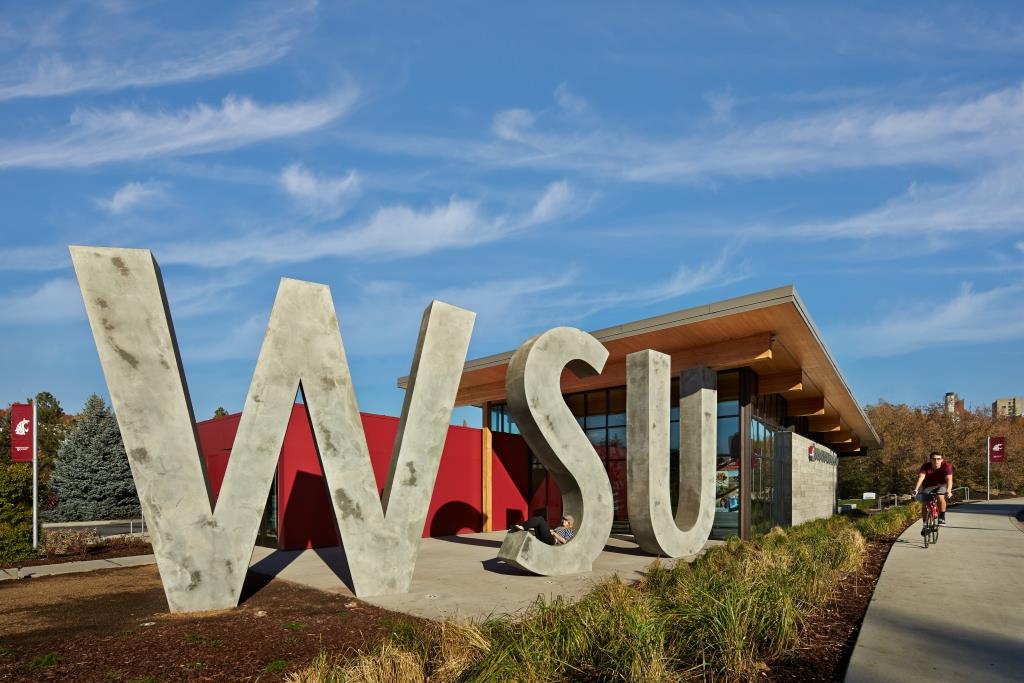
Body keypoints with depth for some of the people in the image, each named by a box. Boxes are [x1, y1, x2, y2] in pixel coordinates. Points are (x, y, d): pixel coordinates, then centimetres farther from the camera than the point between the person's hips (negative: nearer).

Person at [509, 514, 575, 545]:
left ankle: (521, 527, -32)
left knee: (540, 519, -19)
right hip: (542, 539, 8)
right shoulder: (559, 528, 37)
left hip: (551, 540, -8)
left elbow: (564, 541, -4)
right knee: (536, 519, -5)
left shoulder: (570, 531, 13)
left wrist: (554, 534, -5)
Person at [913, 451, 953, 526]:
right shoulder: (926, 466, -22)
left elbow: (949, 479, -36)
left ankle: (942, 518, -14)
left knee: (940, 497, -31)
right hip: (928, 487, 2)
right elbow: (921, 477, -36)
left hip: (941, 486, -1)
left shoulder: (946, 466, -23)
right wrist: (916, 489, -51)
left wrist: (948, 490, -55)